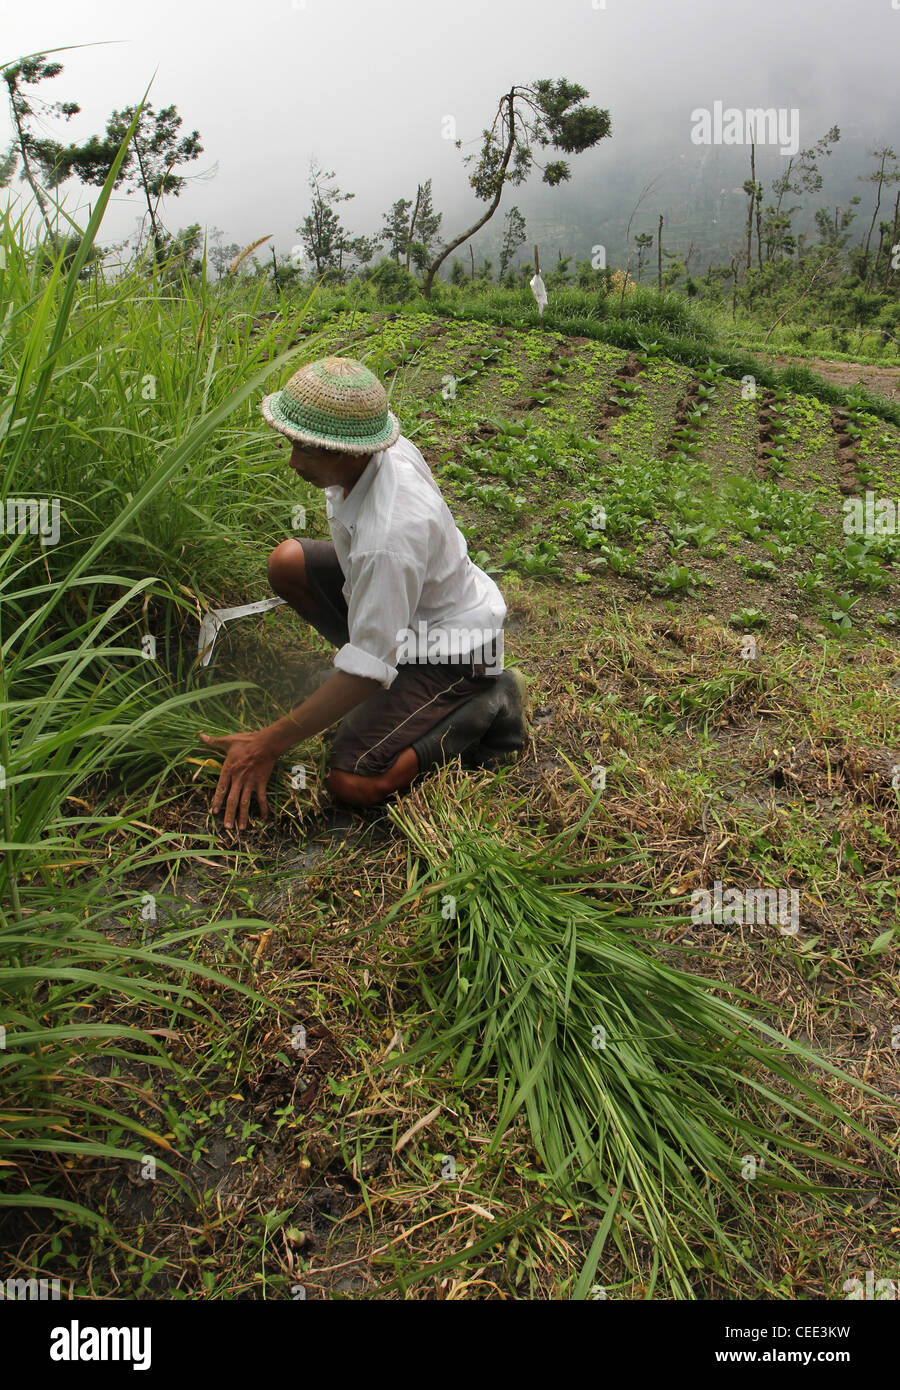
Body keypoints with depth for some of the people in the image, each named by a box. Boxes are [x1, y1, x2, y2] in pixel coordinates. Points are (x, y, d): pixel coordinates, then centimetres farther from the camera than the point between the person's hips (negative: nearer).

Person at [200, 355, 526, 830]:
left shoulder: (389, 535, -38)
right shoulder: (382, 450, -13)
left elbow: (367, 671, -31)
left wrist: (267, 745, -24)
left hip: (452, 651, -9)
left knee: (352, 782, -19)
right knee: (287, 561, -4)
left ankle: (487, 705, -2)